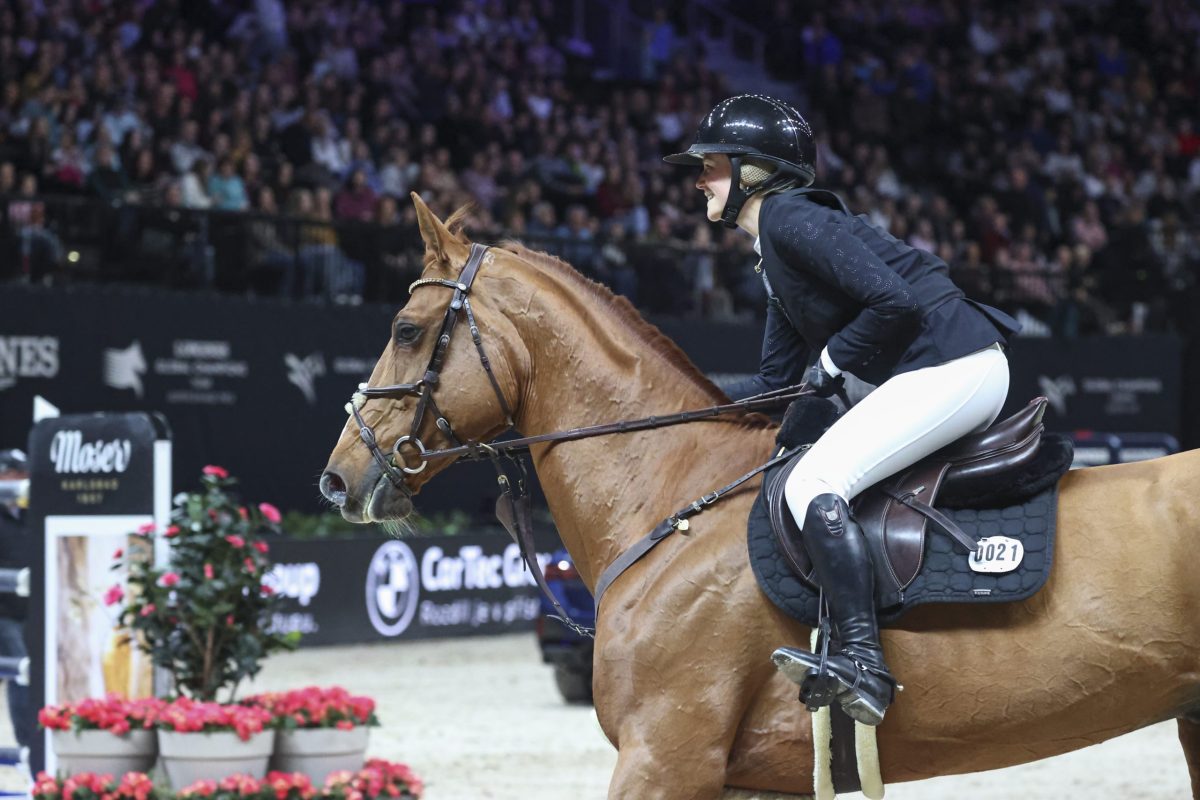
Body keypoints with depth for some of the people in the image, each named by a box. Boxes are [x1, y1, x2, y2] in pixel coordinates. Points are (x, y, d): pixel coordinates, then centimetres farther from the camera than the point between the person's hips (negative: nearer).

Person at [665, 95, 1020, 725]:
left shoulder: (790, 219, -10)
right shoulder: (774, 250, 21)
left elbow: (894, 301, -20)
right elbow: (776, 382, 24)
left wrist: (830, 361, -8)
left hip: (951, 366, -11)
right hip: (960, 374, 11)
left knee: (814, 484, -18)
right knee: (819, 482, 20)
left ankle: (862, 666, -26)